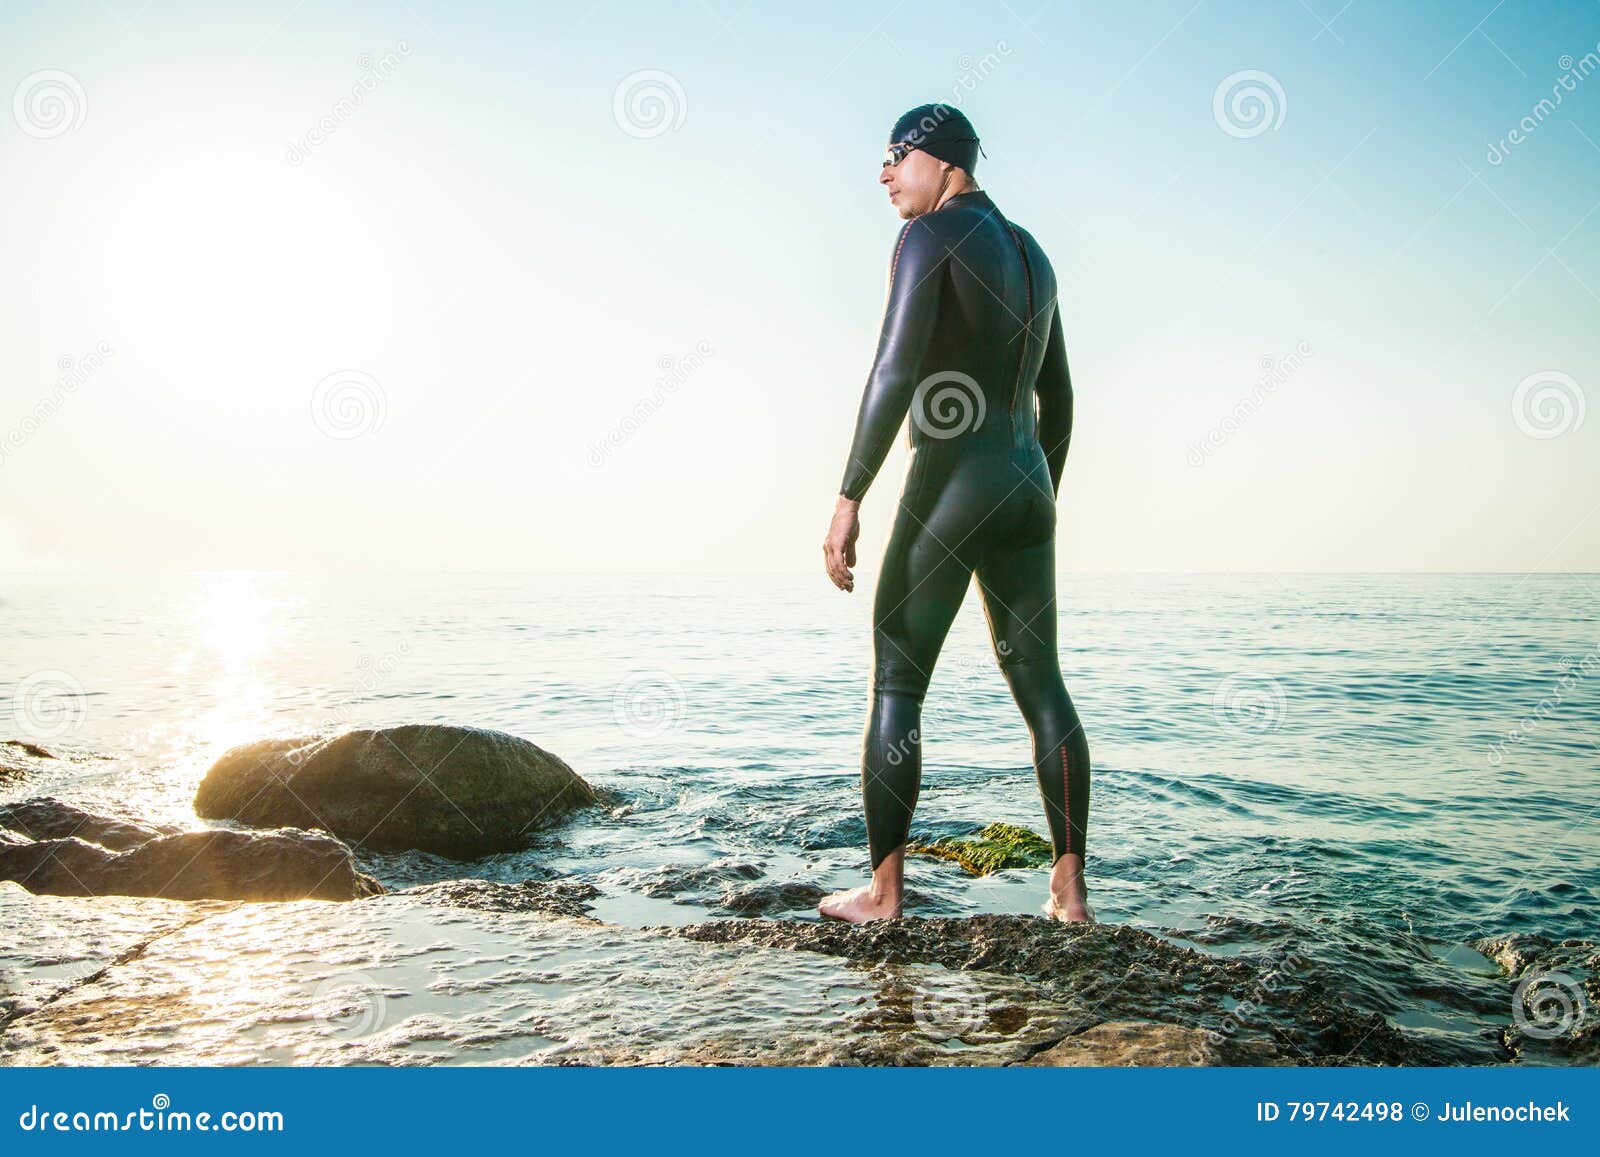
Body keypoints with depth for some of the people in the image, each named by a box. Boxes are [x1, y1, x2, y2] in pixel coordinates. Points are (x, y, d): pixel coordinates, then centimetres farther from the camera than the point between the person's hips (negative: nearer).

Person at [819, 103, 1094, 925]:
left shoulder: (930, 236, -8)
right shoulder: (1031, 255, 19)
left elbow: (894, 370, -20)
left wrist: (847, 501, -20)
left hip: (946, 493, -8)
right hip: (1025, 492, 8)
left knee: (895, 686, 2)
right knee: (1040, 686, 9)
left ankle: (883, 890, 6)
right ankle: (1070, 890, 10)